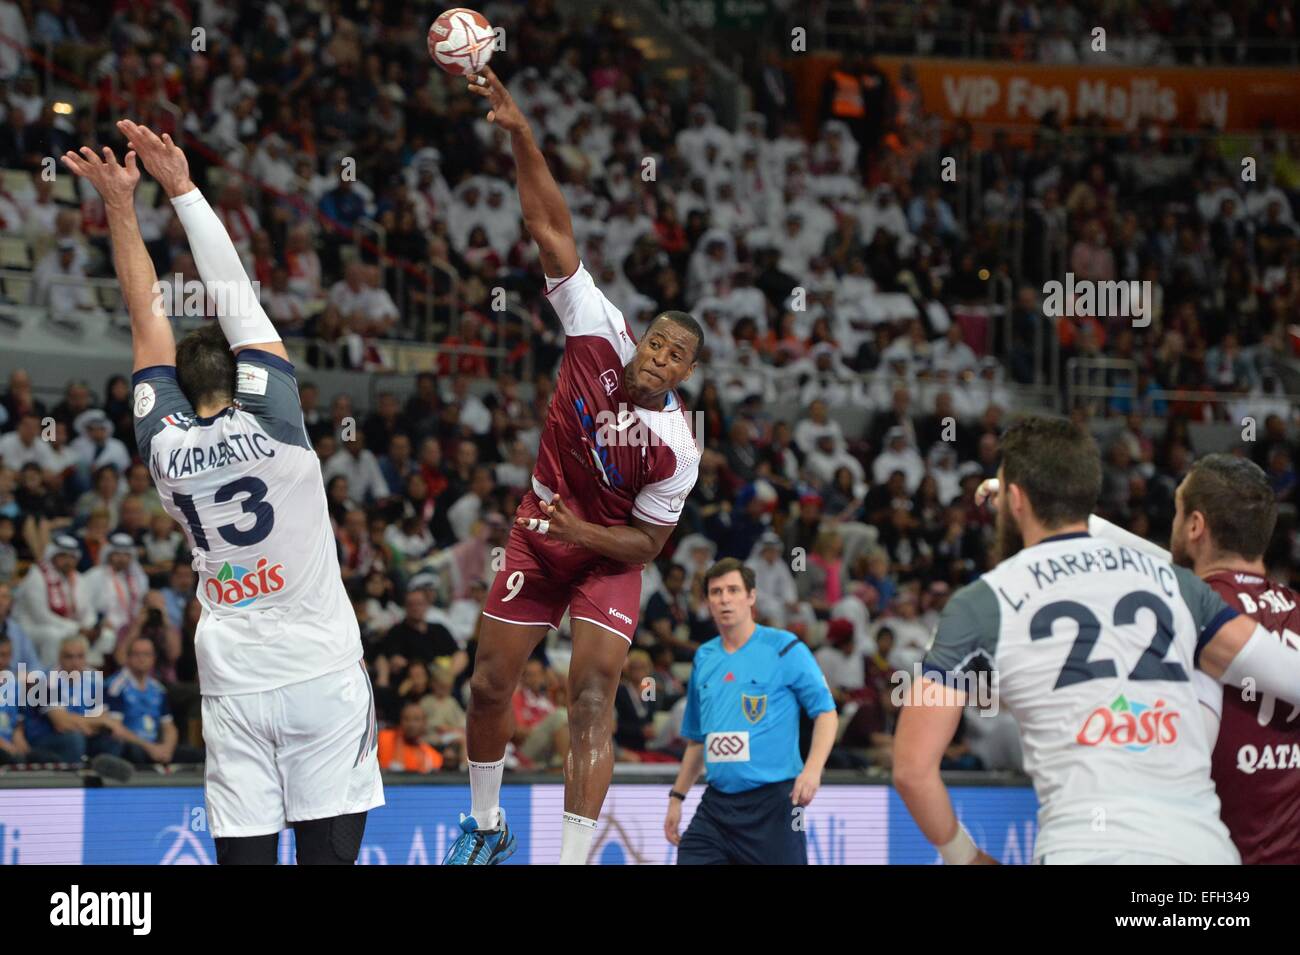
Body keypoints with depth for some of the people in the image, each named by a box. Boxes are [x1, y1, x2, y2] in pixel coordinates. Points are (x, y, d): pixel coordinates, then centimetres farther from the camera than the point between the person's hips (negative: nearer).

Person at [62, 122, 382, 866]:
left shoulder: (164, 448, 1)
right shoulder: (272, 426, -6)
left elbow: (147, 316, 9)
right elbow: (238, 295, -2)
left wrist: (120, 203, 13)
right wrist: (182, 187, 3)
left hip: (234, 685, 3)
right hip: (323, 673, -3)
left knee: (244, 852, 0)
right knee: (329, 847, -4)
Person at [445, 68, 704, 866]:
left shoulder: (677, 446, -21)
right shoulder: (600, 334, -16)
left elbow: (646, 543, -12)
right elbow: (552, 229, -19)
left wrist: (581, 532, -28)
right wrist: (521, 136, -26)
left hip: (608, 554, -3)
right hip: (540, 530, 3)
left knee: (593, 700, -16)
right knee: (490, 685, 6)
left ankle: (575, 860, -19)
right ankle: (487, 827, 30)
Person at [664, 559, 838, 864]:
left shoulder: (785, 649, -4)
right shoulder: (704, 658, 13)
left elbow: (826, 712, -4)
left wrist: (812, 769, -19)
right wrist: (677, 797, 20)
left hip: (773, 803, -5)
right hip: (716, 803, 5)